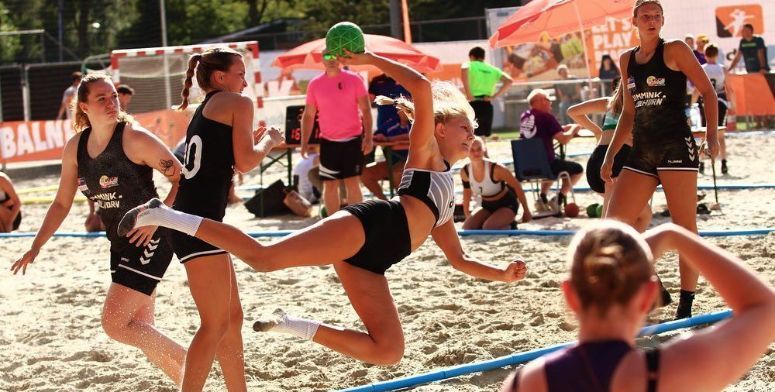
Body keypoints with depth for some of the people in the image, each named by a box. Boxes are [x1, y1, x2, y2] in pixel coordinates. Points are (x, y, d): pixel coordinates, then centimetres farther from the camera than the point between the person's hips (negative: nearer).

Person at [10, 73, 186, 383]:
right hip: (121, 245, 8)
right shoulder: (75, 147, 3)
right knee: (141, 329, 11)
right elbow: (62, 203, 13)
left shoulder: (135, 138, -16)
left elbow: (182, 178, -13)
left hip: (149, 240, -8)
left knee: (115, 323, -14)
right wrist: (35, 248, 9)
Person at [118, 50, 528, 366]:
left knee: (388, 351, 0)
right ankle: (165, 215, -16)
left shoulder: (444, 200, 34)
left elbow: (459, 260, 35)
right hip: (367, 226, -8)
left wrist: (502, 274, 24)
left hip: (368, 261, 8)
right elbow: (422, 88, -5)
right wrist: (370, 59, -2)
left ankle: (295, 327, 7)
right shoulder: (424, 149, 12)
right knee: (264, 258, -22)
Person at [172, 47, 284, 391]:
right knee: (215, 324, -9)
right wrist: (269, 141, 10)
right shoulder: (238, 103, 0)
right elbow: (245, 162, -7)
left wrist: (253, 142, 26)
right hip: (199, 221, -10)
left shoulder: (204, 111, 24)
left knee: (232, 316, 16)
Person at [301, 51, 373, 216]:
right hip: (328, 141, 2)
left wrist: (368, 136, -12)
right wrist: (304, 142, -3)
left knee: (352, 182, -4)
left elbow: (366, 110, -2)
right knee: (330, 185, 3)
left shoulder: (353, 79, -2)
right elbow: (308, 115, 6)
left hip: (352, 140, -2)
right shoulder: (315, 84, 2)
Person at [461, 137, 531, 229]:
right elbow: (467, 192, 10)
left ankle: (507, 227, 1)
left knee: (488, 227, -31)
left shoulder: (495, 168, -27)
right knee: (467, 228, -14)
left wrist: (526, 211, -10)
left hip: (506, 205, -6)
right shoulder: (465, 172, -12)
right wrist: (467, 214, 14)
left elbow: (517, 186, -16)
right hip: (488, 207, 6)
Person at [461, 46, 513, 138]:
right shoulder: (492, 69, 15)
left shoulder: (470, 65, 4)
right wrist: (494, 96, 3)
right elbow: (509, 81, 4)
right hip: (487, 105, 4)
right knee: (483, 137, 14)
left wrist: (468, 94, -17)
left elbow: (464, 69, -22)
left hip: (474, 104, -4)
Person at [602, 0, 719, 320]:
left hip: (676, 147, -6)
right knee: (612, 225, -1)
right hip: (642, 152, 6)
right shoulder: (627, 60, 15)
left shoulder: (674, 50, -2)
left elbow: (708, 92, -3)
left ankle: (686, 306, 1)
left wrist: (712, 135, -14)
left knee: (685, 226, -5)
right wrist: (610, 155, 18)